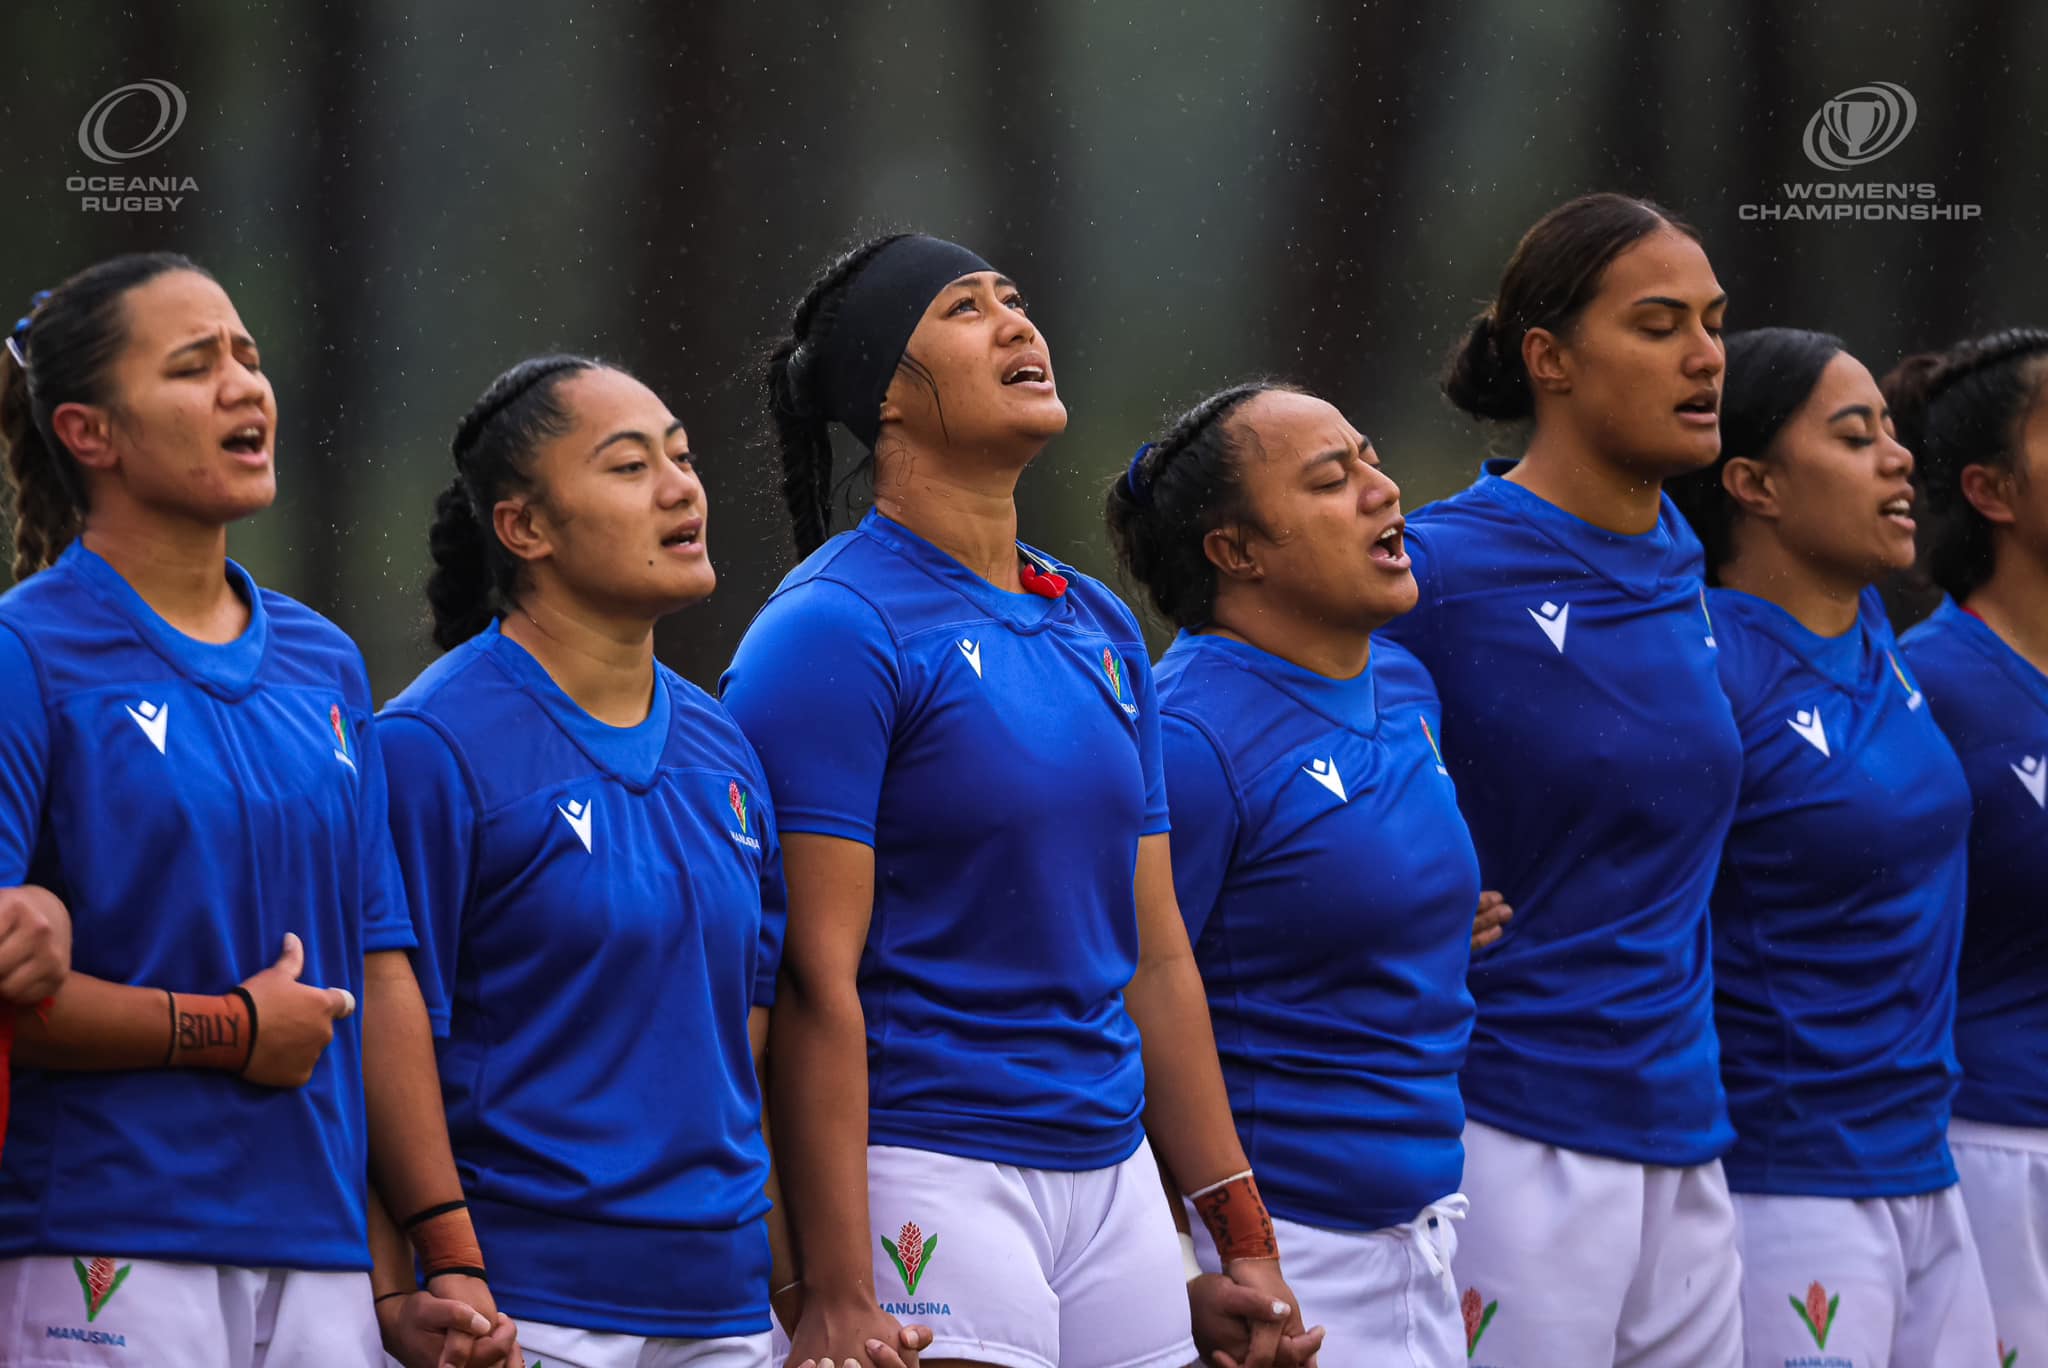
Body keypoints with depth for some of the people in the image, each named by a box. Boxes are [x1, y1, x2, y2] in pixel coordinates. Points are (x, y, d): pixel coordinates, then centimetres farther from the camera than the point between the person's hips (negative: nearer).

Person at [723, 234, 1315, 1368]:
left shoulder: (1102, 629, 15)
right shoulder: (833, 630, -8)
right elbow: (814, 978, -14)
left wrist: (1244, 1241, 16)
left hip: (1111, 1176, 7)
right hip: (925, 1177, -7)